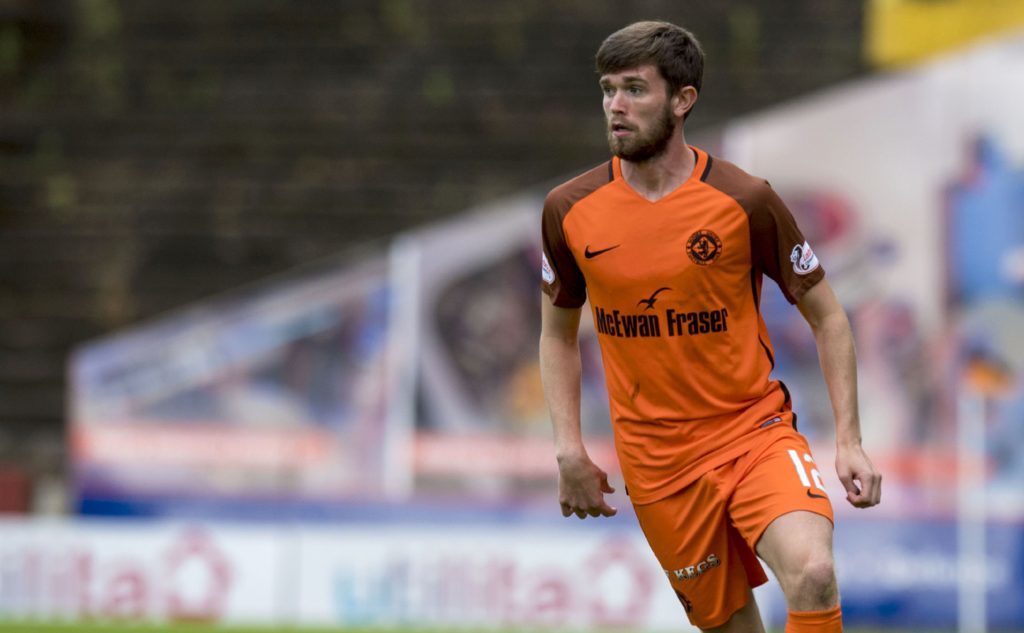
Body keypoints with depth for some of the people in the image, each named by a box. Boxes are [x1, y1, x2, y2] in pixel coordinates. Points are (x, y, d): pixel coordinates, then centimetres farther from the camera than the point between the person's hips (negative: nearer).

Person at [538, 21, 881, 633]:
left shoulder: (745, 200, -8)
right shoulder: (570, 210, -1)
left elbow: (826, 316, 1)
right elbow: (559, 334, 15)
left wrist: (849, 442, -6)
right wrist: (570, 450, 5)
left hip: (756, 432, -2)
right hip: (655, 461, 2)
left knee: (813, 575, -29)